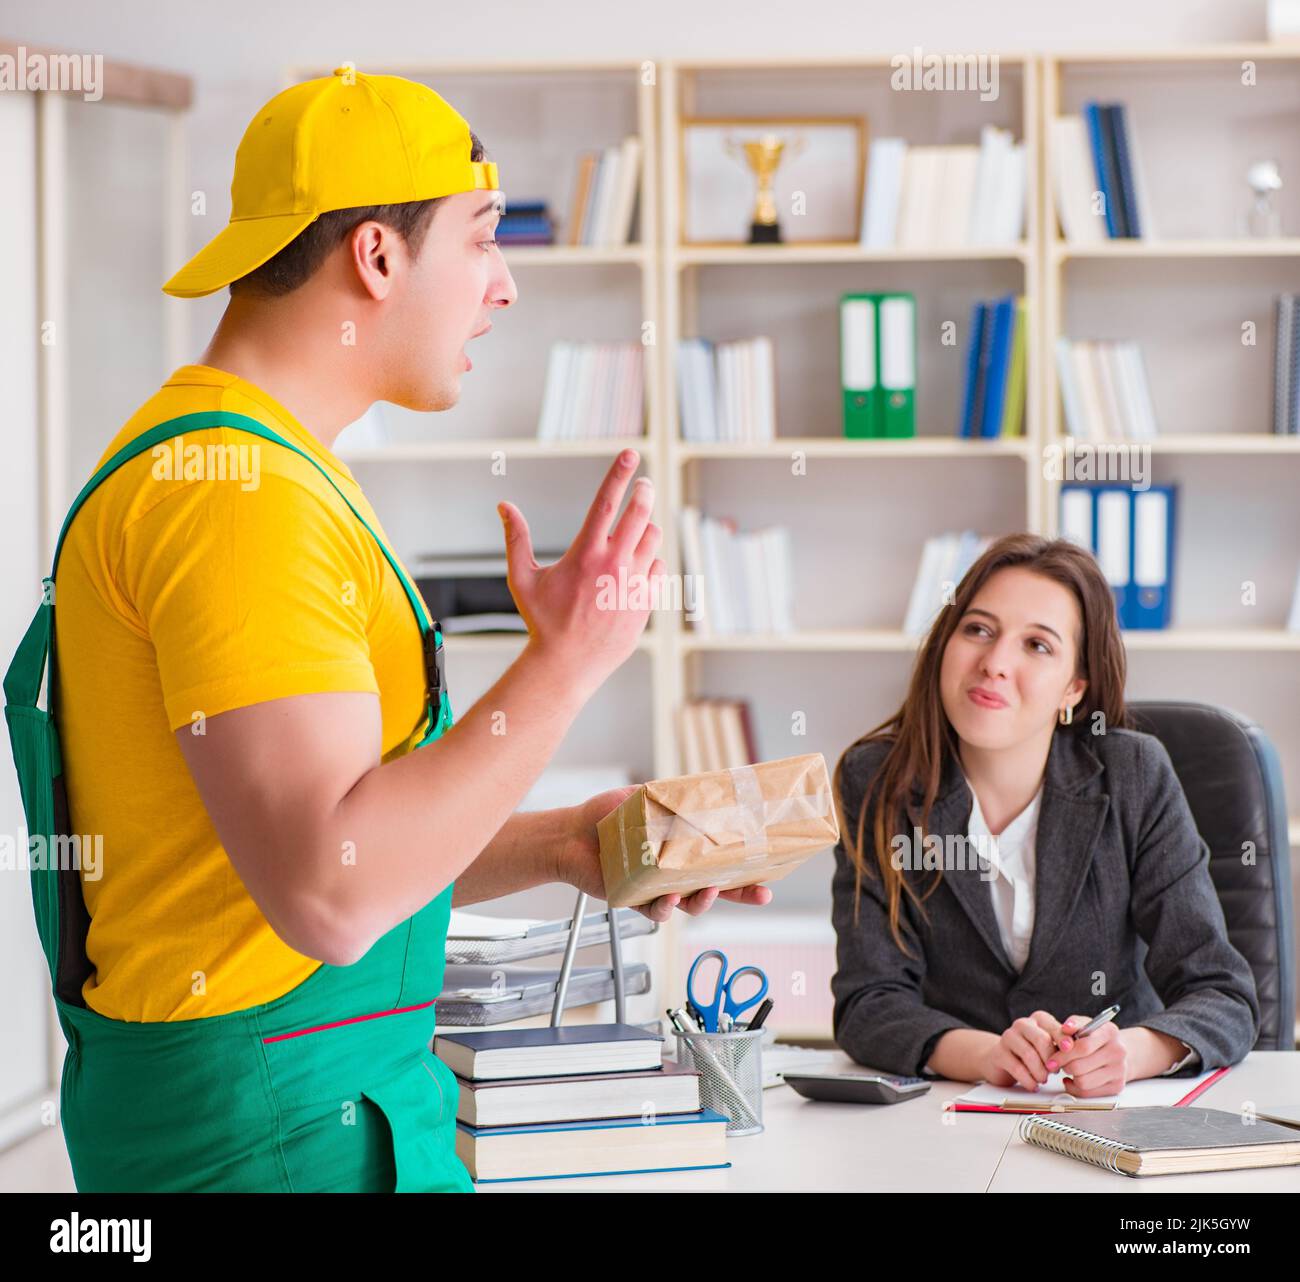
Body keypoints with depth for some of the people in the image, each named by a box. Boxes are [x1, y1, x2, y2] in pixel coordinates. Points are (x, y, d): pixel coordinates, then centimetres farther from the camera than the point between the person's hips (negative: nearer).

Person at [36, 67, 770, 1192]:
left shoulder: (279, 470, 15)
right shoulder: (238, 490, -18)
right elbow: (328, 895, -26)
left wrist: (556, 847, 6)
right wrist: (570, 662, -20)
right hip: (272, 1119, -10)